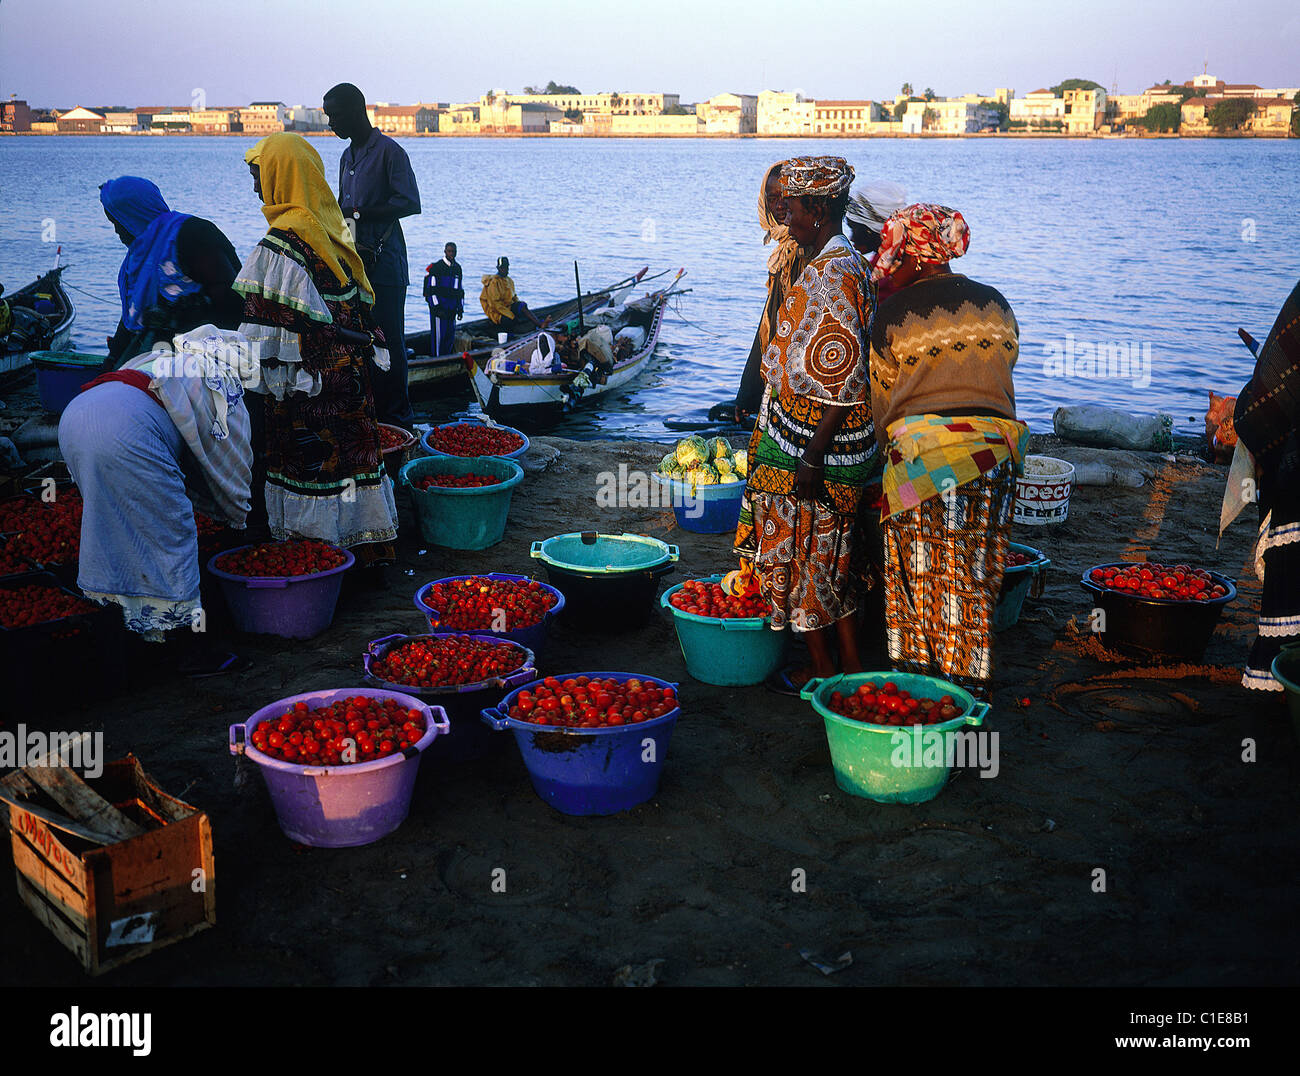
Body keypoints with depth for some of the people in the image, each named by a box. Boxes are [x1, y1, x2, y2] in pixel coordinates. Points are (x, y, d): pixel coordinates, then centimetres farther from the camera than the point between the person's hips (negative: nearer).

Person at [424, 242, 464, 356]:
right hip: (438, 307, -6)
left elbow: (460, 291, 20)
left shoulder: (457, 268, 15)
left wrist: (460, 309, 14)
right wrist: (437, 308, -15)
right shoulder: (436, 267, -5)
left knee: (450, 335, 6)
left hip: (452, 309, 6)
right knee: (438, 334, -8)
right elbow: (431, 290, -9)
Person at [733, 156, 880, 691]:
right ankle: (851, 663, 26)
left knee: (804, 553, 3)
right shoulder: (846, 264, 12)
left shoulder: (828, 275, -20)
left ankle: (822, 671, 15)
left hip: (812, 440, -10)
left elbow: (842, 380, -24)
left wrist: (811, 458, -23)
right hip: (833, 440, 10)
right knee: (829, 554, 17)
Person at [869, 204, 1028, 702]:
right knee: (975, 577, 13)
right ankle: (970, 683, 21)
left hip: (923, 451, -4)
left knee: (920, 579, 8)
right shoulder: (995, 305, 9)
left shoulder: (894, 312, -4)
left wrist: (890, 451, 18)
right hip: (996, 450, 5)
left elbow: (881, 397, 3)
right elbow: (1002, 371, 14)